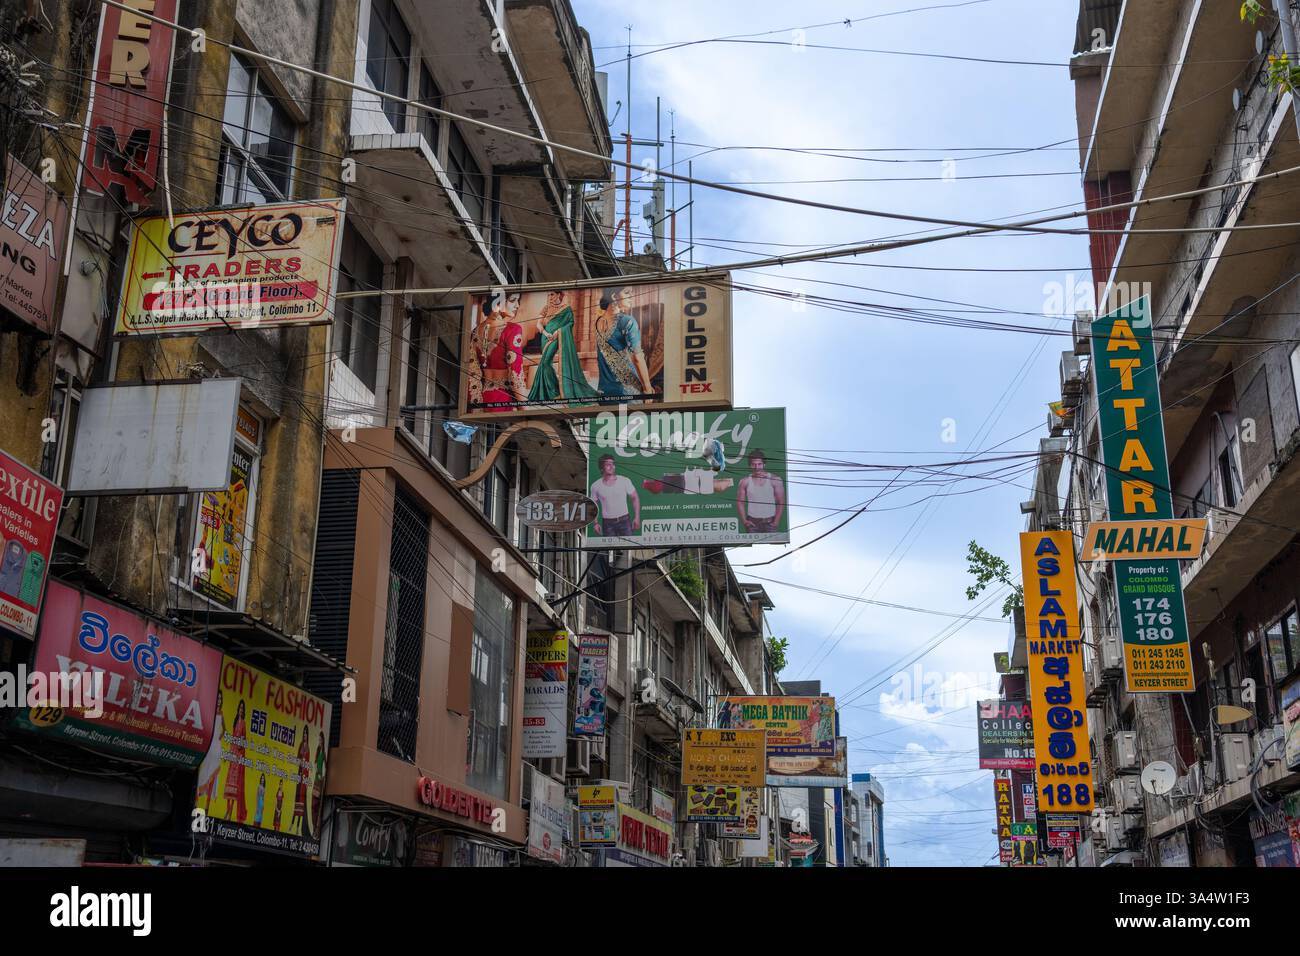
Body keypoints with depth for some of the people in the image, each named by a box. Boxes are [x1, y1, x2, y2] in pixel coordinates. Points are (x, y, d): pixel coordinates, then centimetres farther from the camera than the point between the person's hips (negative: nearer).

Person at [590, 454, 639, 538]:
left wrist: (637, 517, -2)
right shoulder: (596, 486, 0)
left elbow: (635, 498, 4)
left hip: (624, 521, -1)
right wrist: (596, 523, 1)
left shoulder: (624, 481, -2)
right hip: (607, 524, 1)